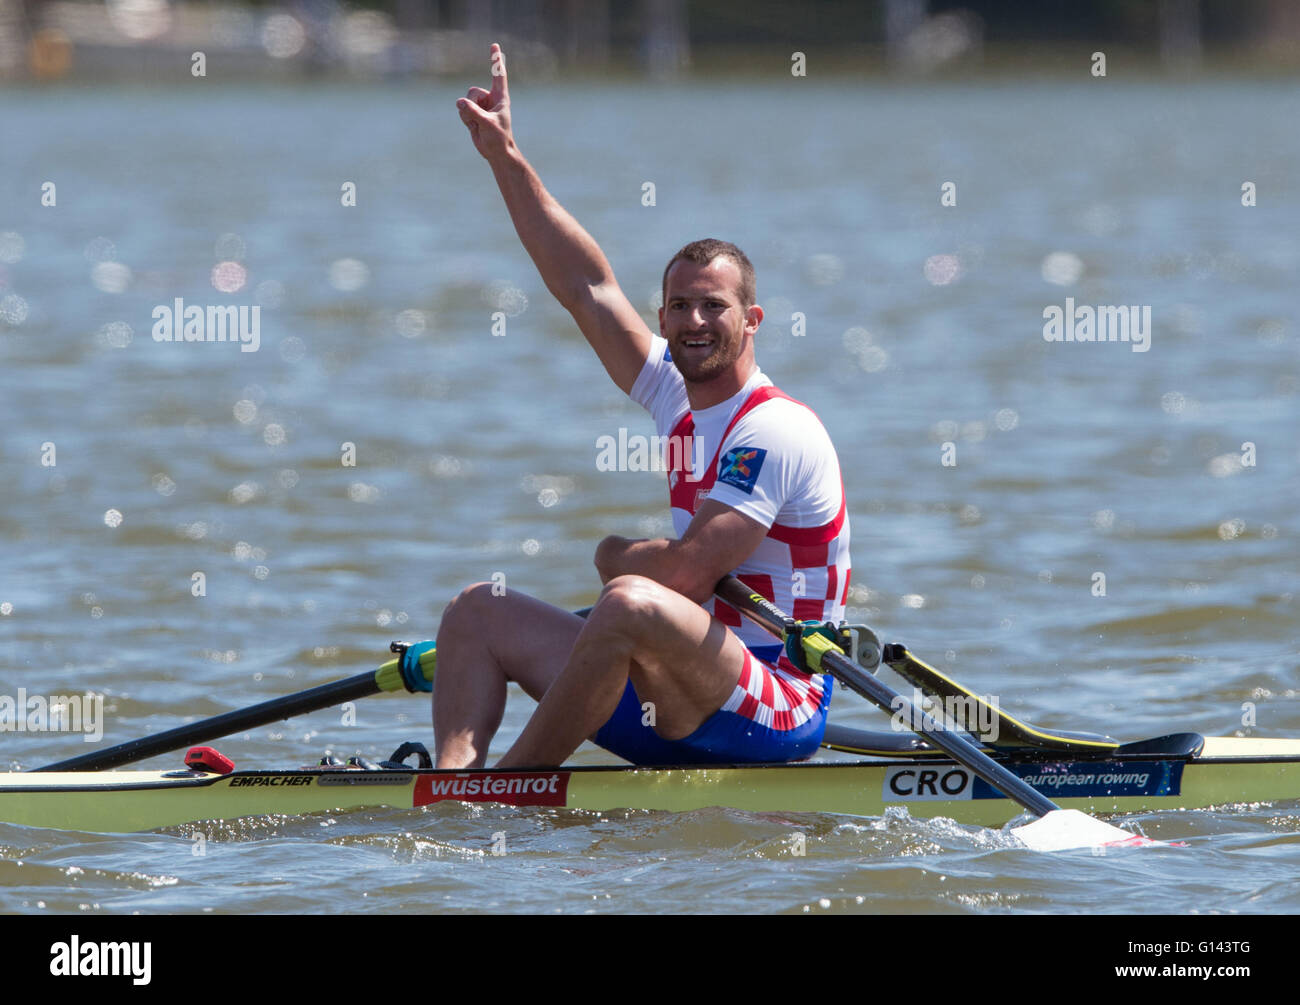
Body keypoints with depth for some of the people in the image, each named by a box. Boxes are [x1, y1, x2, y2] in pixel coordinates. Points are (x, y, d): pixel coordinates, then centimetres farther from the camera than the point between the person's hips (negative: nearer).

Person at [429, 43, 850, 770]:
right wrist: (504, 156, 17)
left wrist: (618, 559, -1)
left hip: (775, 713, -10)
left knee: (632, 601, -37)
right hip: (677, 716, 10)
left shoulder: (774, 431, -15)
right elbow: (588, 286, 17)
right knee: (479, 611, 12)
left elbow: (687, 572, -23)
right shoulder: (680, 398, 12)